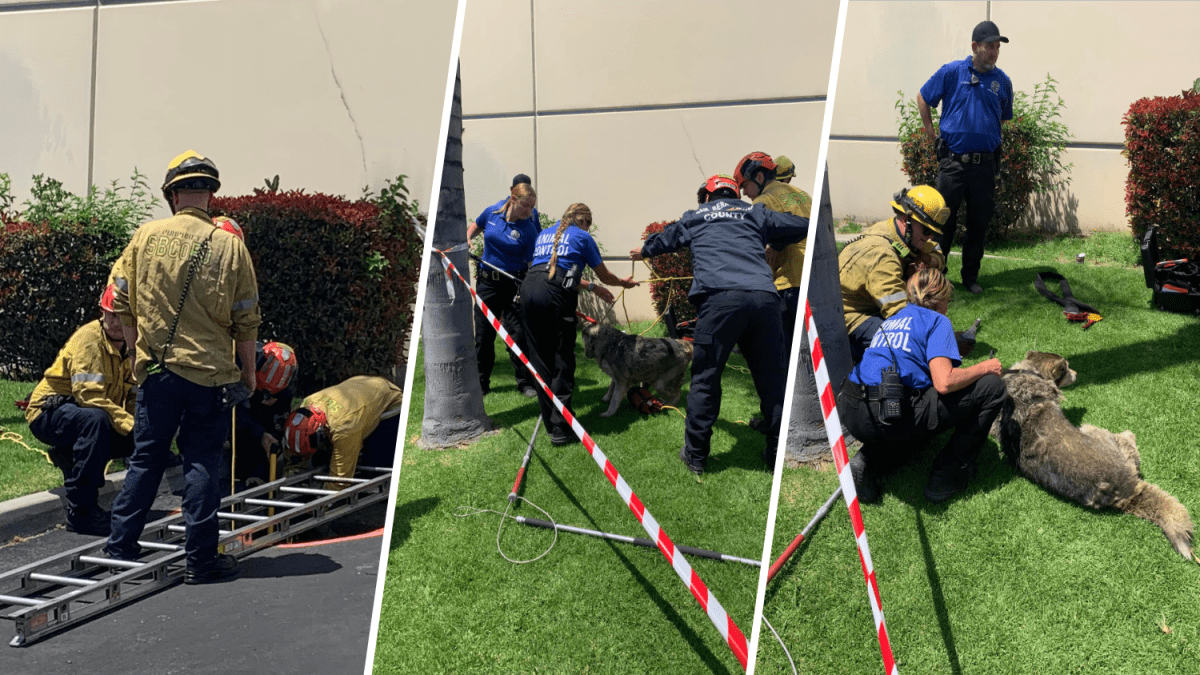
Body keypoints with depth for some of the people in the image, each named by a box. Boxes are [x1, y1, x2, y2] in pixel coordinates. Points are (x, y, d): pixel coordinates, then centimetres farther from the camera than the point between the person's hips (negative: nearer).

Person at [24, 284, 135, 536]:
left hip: (83, 417, 8)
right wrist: (130, 424, -35)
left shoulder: (129, 346, 3)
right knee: (96, 419, -38)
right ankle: (81, 511, -32)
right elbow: (89, 395, -30)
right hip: (48, 413, -8)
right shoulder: (90, 338, -20)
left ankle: (70, 456, 14)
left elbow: (131, 397, 3)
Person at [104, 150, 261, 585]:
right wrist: (248, 373, 7)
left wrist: (140, 351, 17)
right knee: (202, 464, 4)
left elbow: (122, 304, 5)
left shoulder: (145, 237, 0)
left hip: (156, 370, 2)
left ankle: (120, 547, 23)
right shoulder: (229, 245, -6)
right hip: (210, 373, -2)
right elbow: (245, 319, -3)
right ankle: (200, 561, 9)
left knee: (146, 459, 15)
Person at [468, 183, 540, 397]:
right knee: (483, 334, 8)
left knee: (517, 333, -7)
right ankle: (481, 383, 20)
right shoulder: (492, 213, -1)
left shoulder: (529, 230, -12)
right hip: (487, 282, 3)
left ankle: (525, 382, 8)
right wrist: (467, 241, 0)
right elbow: (474, 227, 20)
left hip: (514, 285, -3)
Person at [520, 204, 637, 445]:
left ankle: (550, 422, 16)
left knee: (540, 360, 11)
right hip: (555, 295, -6)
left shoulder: (544, 234, 32)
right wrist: (623, 282, 45)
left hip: (528, 288, 6)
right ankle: (560, 428, -2)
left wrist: (592, 287, 45)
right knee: (562, 361, -1)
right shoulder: (582, 237, 15)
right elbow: (604, 275, 24)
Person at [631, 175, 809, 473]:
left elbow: (663, 239, 44)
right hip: (764, 297, 2)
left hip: (719, 299, -2)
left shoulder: (694, 218, 27)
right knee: (771, 378, 10)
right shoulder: (756, 213, 26)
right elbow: (803, 226, 28)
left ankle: (696, 455, 15)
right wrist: (775, 242, 47)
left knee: (705, 378, 7)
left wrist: (643, 251, 67)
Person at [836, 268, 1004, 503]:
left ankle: (869, 462, 12)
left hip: (851, 414, 8)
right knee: (992, 387, 5)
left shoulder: (892, 320, 26)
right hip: (891, 418, -8)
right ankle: (947, 478, 11)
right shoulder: (937, 321, 4)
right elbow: (944, 383, -10)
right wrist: (984, 368, 8)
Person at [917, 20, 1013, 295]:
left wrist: (987, 137, 15)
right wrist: (932, 134, 7)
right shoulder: (951, 72, -2)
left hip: (985, 164, 3)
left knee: (979, 223, 8)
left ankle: (971, 276, 20)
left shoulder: (1002, 81, 6)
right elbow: (923, 98, 8)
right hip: (953, 161, -3)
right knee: (944, 220, 3)